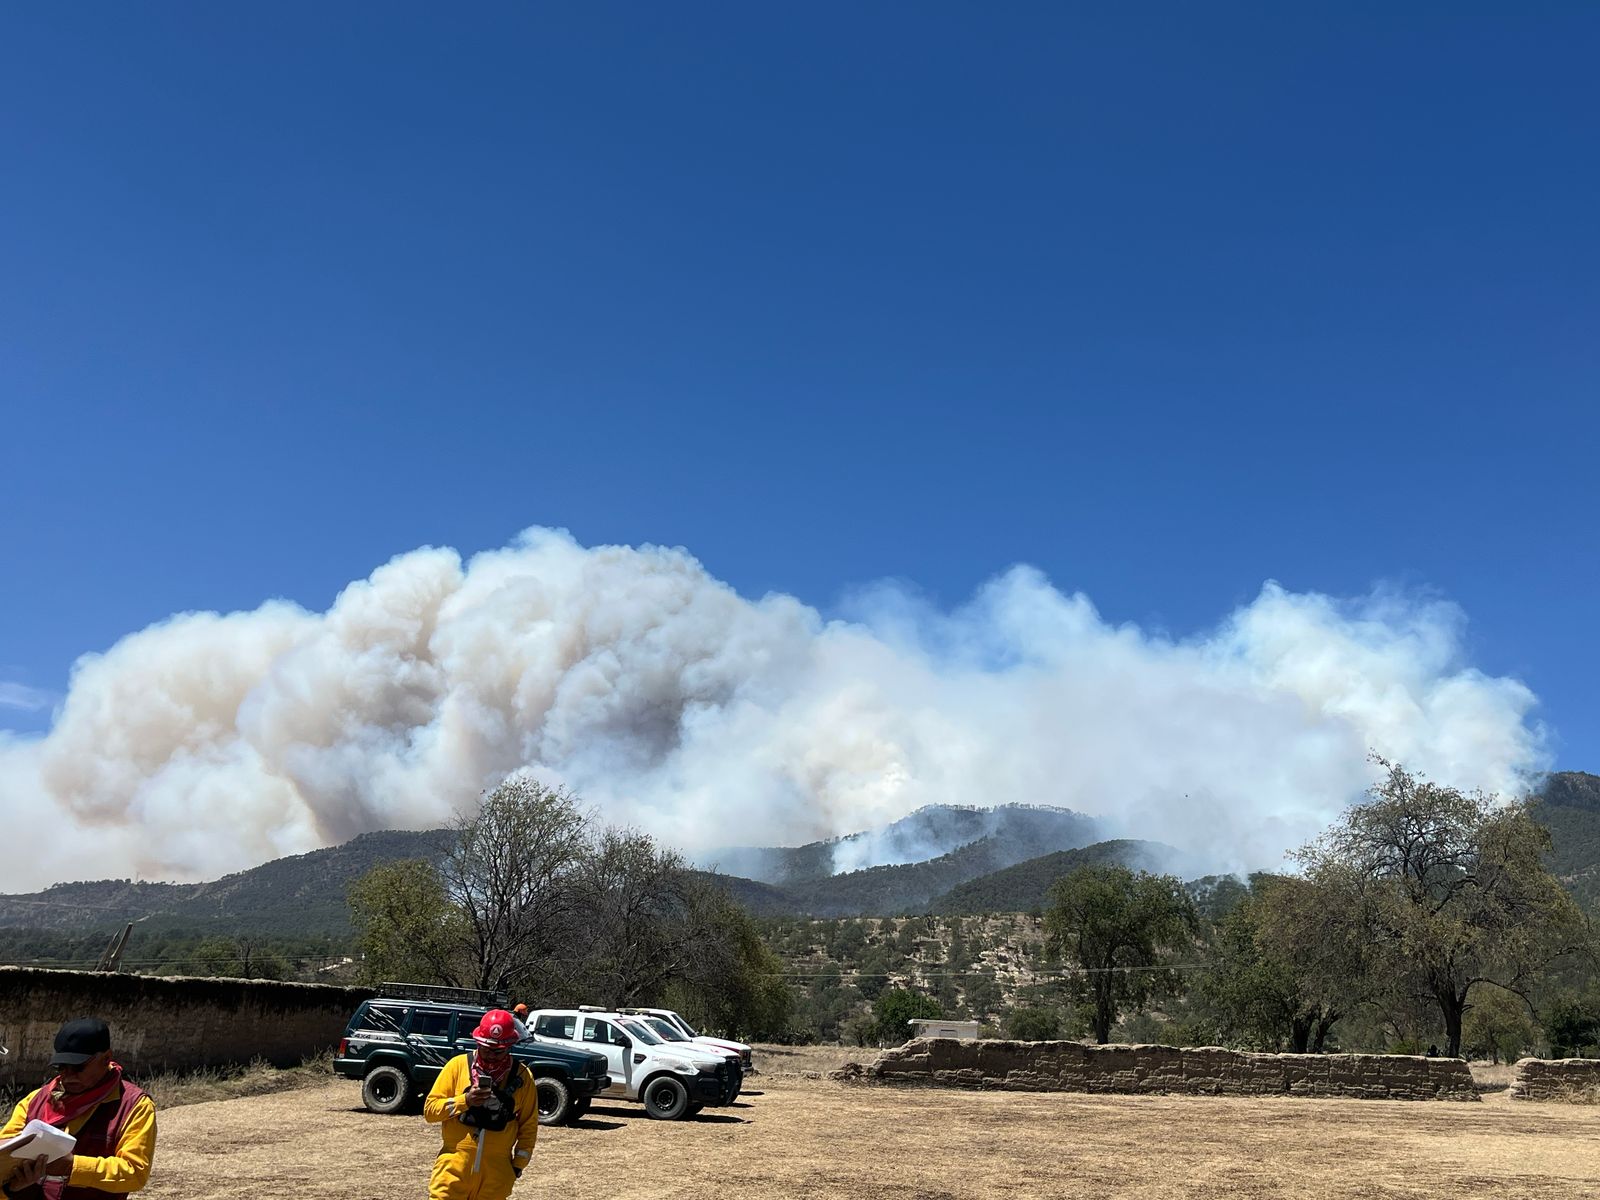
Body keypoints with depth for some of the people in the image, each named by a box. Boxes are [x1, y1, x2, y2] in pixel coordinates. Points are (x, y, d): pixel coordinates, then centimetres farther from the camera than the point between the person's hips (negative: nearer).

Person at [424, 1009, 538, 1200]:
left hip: (497, 1172, 1)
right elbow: (430, 1109, -3)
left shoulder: (522, 1076, 1)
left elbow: (528, 1126, 9)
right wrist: (464, 1101, -16)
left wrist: (519, 1164, 6)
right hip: (455, 1164, -1)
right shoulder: (458, 1065, -1)